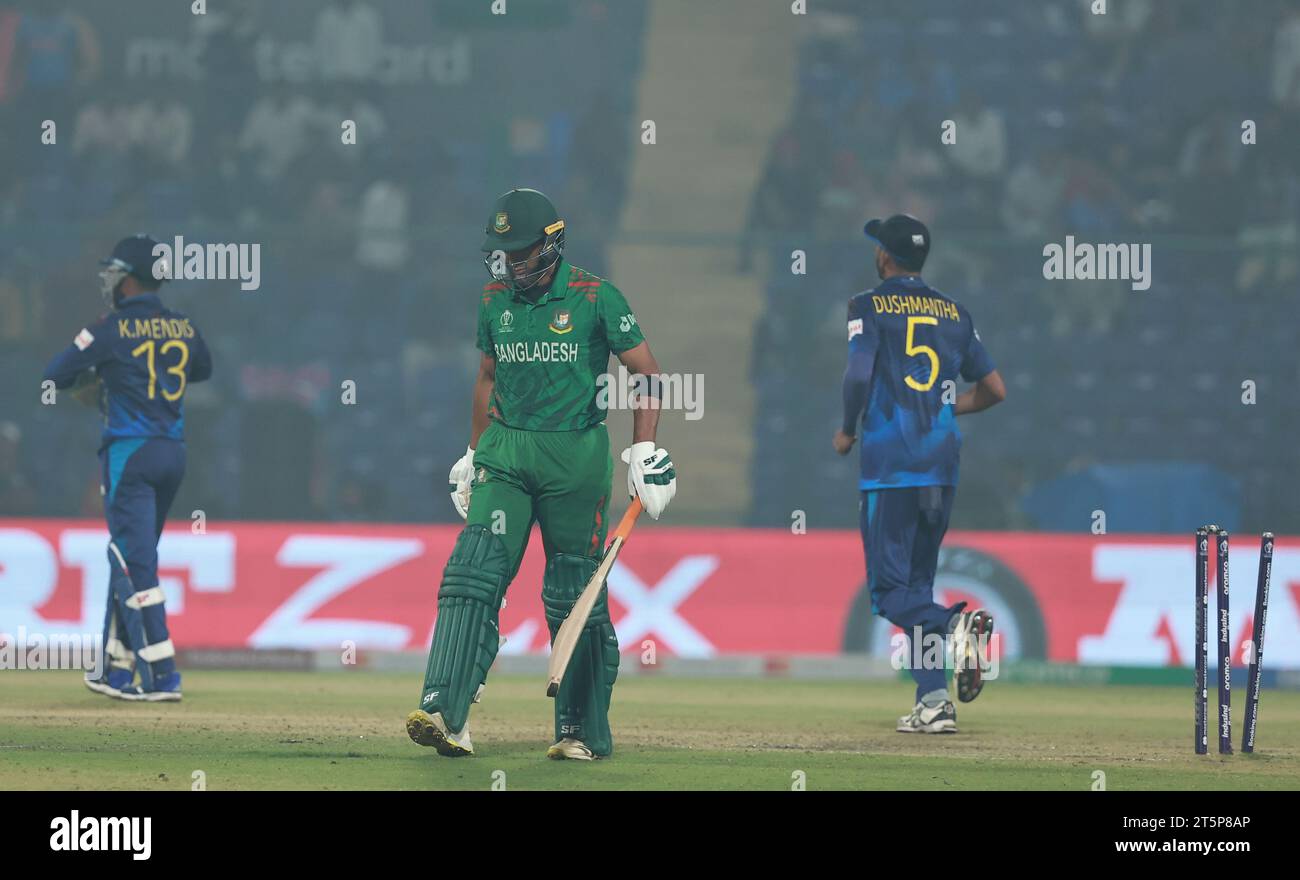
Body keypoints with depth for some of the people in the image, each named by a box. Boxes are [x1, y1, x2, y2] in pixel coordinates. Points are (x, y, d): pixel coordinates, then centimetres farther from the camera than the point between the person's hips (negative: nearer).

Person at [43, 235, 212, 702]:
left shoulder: (112, 330, -10)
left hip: (129, 453, -6)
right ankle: (118, 671, 22)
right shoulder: (183, 327, 7)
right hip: (173, 453, 6)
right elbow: (202, 369, 27)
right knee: (129, 560, 17)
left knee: (135, 562, -7)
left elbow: (55, 374, -5)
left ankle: (161, 675, -15)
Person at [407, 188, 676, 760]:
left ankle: (583, 731, 12)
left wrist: (644, 450, -11)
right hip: (505, 452, 4)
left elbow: (647, 374, -3)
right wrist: (474, 456, 21)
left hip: (576, 457, -4)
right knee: (473, 573, -13)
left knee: (573, 597, 1)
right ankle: (445, 714, -21)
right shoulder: (495, 302, 9)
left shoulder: (596, 299, -6)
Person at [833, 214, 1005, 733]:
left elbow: (859, 374, -15)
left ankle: (954, 625, -32)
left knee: (889, 589, -3)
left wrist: (847, 430, 2)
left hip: (889, 464, -5)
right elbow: (995, 390, 14)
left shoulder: (870, 306, -1)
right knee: (918, 584, 13)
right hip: (942, 466, 5)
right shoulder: (954, 313, 14)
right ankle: (933, 703, 4)